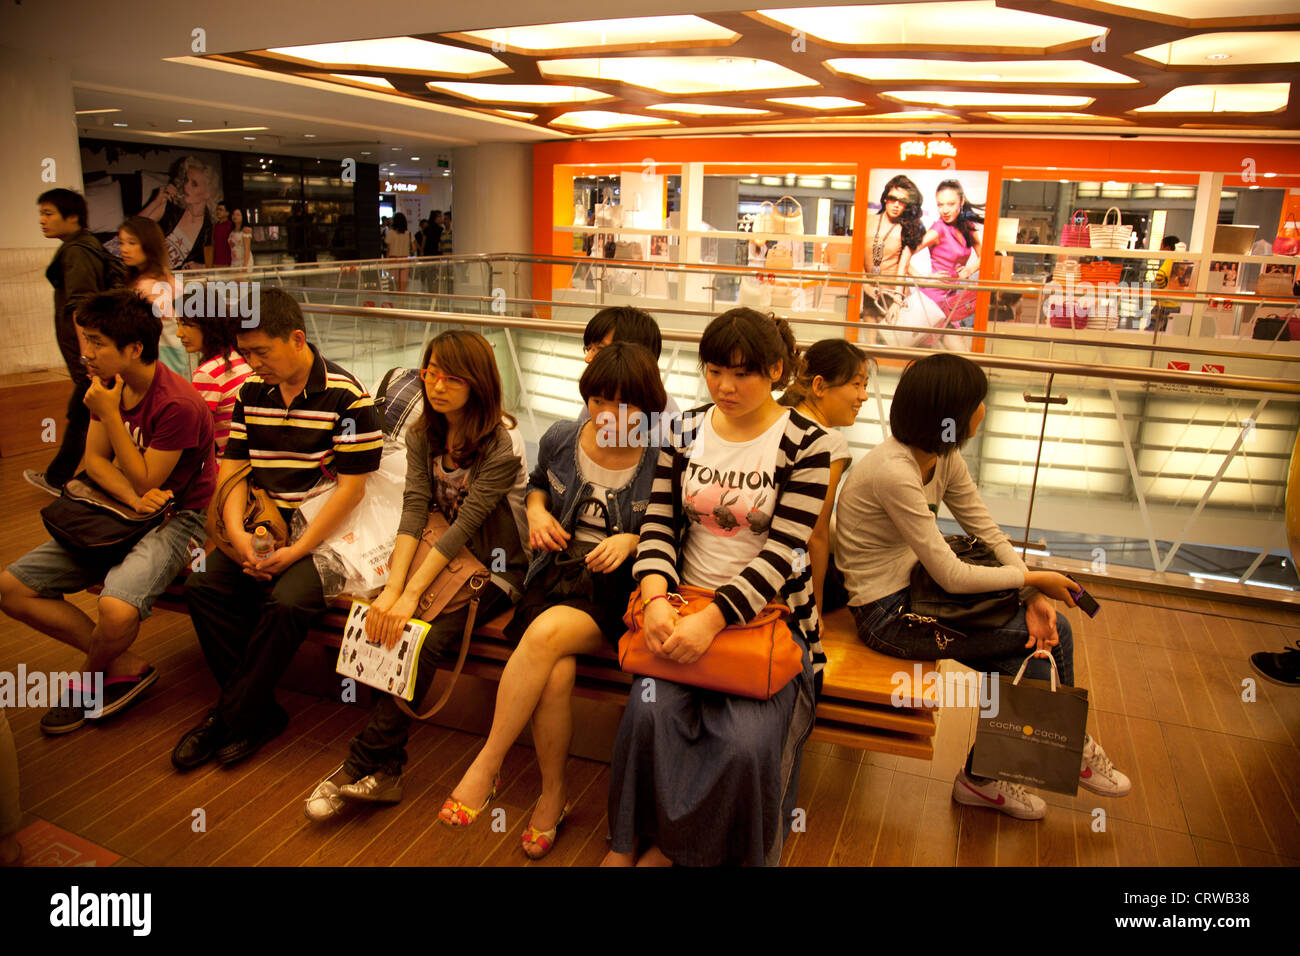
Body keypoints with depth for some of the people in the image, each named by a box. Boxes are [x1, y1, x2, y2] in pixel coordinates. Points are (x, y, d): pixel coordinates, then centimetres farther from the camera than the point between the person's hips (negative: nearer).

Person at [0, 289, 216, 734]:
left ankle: (91, 684, 4)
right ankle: (126, 667, 0)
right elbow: (94, 459, 7)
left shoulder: (177, 404, -23)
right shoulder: (109, 384, 3)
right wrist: (133, 498, -14)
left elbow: (145, 481, -16)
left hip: (176, 518, -8)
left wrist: (109, 414, -20)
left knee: (116, 610, -33)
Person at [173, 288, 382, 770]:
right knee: (202, 585, -16)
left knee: (288, 602, -29)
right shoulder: (252, 391, 9)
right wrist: (237, 533, -10)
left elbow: (350, 488, -14)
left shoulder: (347, 396, -12)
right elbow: (232, 467, 9)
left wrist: (295, 551, -19)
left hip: (321, 530, -6)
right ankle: (261, 712, -6)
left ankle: (229, 719, -7)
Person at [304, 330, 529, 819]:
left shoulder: (501, 443, -16)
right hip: (441, 555, 5)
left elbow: (465, 524, -21)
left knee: (426, 637, -28)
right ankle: (383, 773, -14)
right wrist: (392, 587, -21)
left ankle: (361, 766, -17)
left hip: (496, 565, -5)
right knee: (396, 625, -23)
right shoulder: (422, 435, 4)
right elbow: (414, 509, -7)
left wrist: (410, 593, -27)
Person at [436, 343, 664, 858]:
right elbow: (537, 483, 25)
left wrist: (633, 541, -14)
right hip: (559, 568, 3)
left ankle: (485, 767, -14)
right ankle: (553, 795, -2)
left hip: (619, 584, -3)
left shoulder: (661, 461, -8)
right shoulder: (560, 439, 3)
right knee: (556, 675, -26)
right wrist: (537, 510, 4)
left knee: (547, 633, -33)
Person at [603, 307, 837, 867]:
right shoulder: (685, 431, 6)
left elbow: (781, 552, -13)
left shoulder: (806, 444, -6)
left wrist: (713, 620, -25)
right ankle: (627, 843, 1)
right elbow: (659, 526, 2)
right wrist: (656, 599, -18)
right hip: (686, 605, 3)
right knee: (650, 711, -24)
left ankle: (671, 847, 3)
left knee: (747, 743, -24)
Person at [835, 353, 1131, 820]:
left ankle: (985, 777, 12)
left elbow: (988, 533, 3)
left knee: (1032, 659, -5)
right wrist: (1035, 579, -12)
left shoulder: (944, 457, 2)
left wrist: (1034, 597, -11)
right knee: (1052, 634, -8)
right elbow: (951, 575, -25)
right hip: (887, 615, -8)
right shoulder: (893, 471, -27)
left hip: (914, 590, 8)